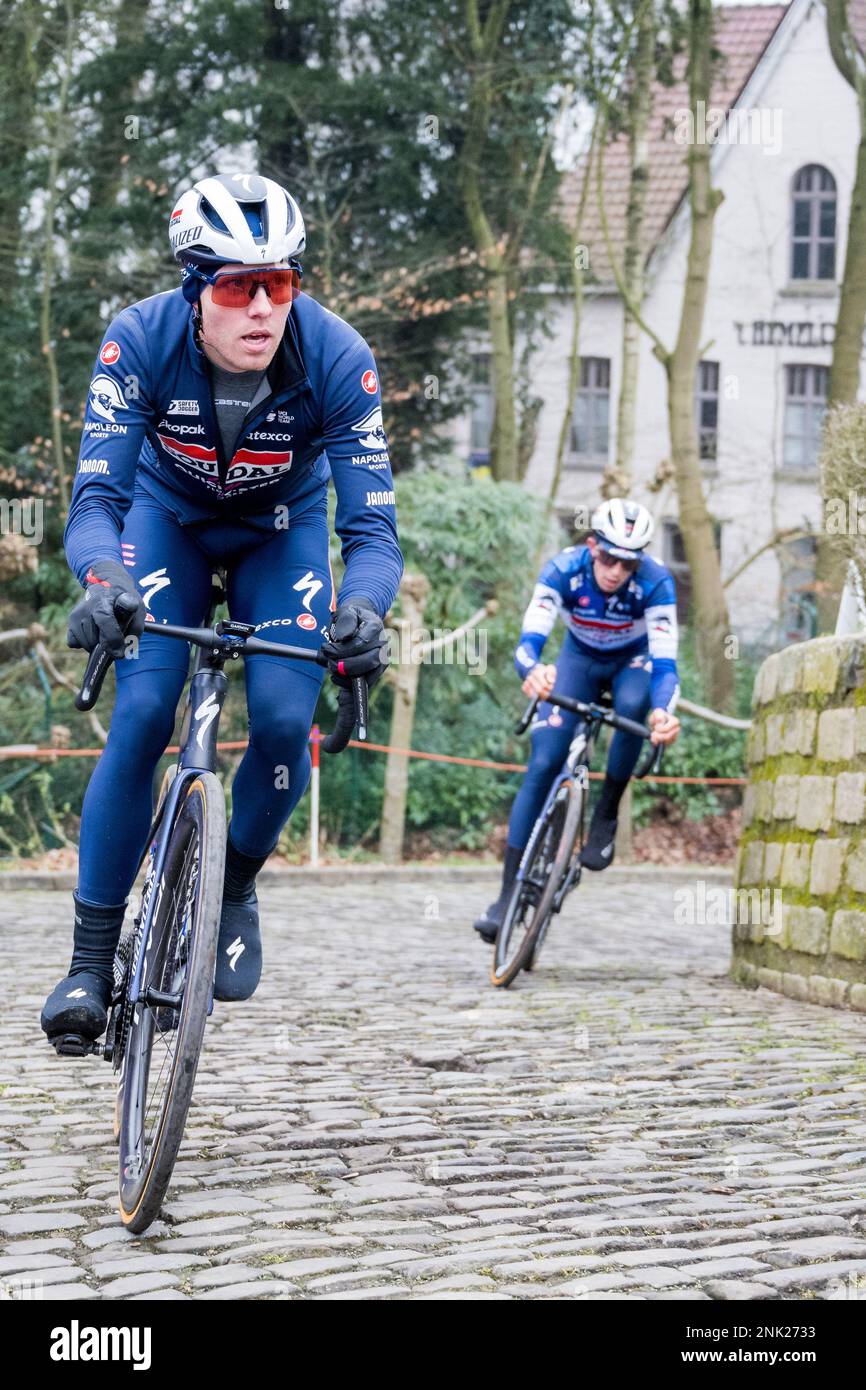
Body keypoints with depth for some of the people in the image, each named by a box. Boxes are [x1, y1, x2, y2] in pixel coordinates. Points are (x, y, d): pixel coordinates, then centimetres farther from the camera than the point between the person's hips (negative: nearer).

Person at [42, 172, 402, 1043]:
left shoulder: (337, 358, -31)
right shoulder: (140, 341, -31)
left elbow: (371, 525, -31)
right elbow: (95, 498, -33)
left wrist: (362, 607, -53)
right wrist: (103, 579, -55)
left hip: (281, 529, 0)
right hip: (169, 514, 0)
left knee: (285, 721, -19)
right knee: (141, 717, -18)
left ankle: (235, 885, 11)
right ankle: (91, 956, -8)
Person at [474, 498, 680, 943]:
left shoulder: (655, 583, -31)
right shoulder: (563, 569, -29)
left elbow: (665, 661, -37)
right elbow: (529, 638, -38)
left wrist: (664, 712, -58)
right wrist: (533, 671, -63)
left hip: (633, 661, -1)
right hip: (579, 658, 1)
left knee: (633, 705, -37)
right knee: (543, 764, -15)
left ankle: (605, 817, -16)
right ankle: (509, 891, -10)